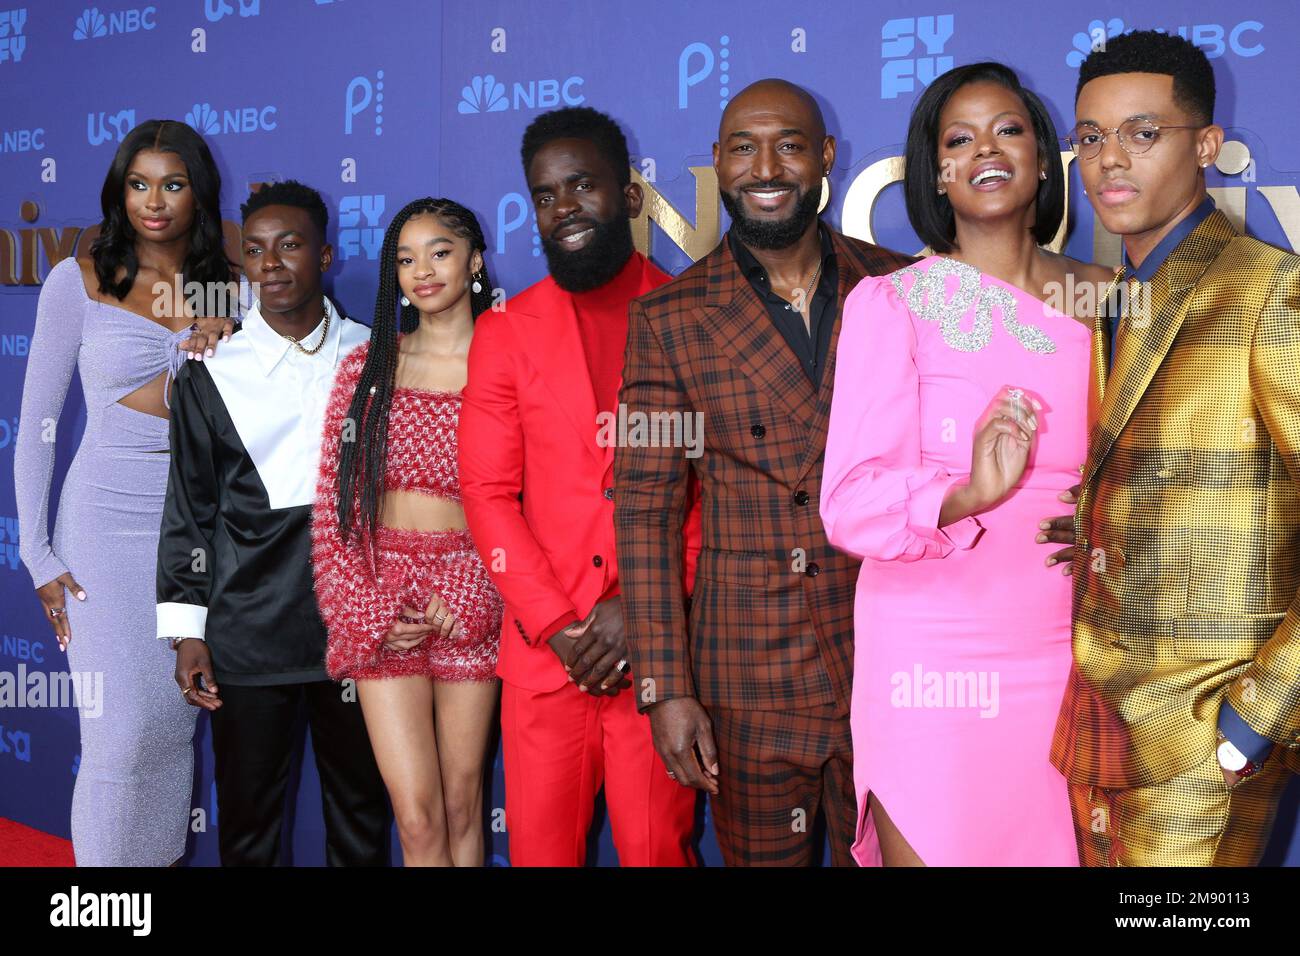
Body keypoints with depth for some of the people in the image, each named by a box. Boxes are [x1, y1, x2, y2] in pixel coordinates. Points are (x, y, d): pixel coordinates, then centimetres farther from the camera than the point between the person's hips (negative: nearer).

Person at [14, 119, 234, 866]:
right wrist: (39, 554, -2)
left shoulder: (227, 292, 7)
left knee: (176, 726, 7)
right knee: (121, 733, -5)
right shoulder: (80, 282, 1)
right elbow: (36, 425, 2)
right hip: (108, 523, -2)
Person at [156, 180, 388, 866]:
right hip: (249, 630, -1)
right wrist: (186, 631, 0)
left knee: (361, 808, 10)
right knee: (248, 815, 8)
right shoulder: (212, 376, 2)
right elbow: (189, 512, 4)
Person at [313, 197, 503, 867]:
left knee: (462, 804, 6)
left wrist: (466, 601, -11)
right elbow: (330, 502, 5)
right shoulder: (365, 367, 7)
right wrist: (364, 610, -4)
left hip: (469, 585, -1)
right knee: (418, 815, -3)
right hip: (380, 598, 1)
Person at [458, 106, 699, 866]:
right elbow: (488, 494, 2)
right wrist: (558, 627, -7)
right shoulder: (506, 332, 8)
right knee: (540, 848, 7)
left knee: (657, 848, 3)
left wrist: (645, 607, -11)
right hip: (544, 651, 2)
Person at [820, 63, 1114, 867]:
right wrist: (964, 497, -29)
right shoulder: (891, 303, -4)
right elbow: (850, 502, -14)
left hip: (1068, 656, 4)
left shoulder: (1098, 301, 7)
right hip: (933, 661, -3)